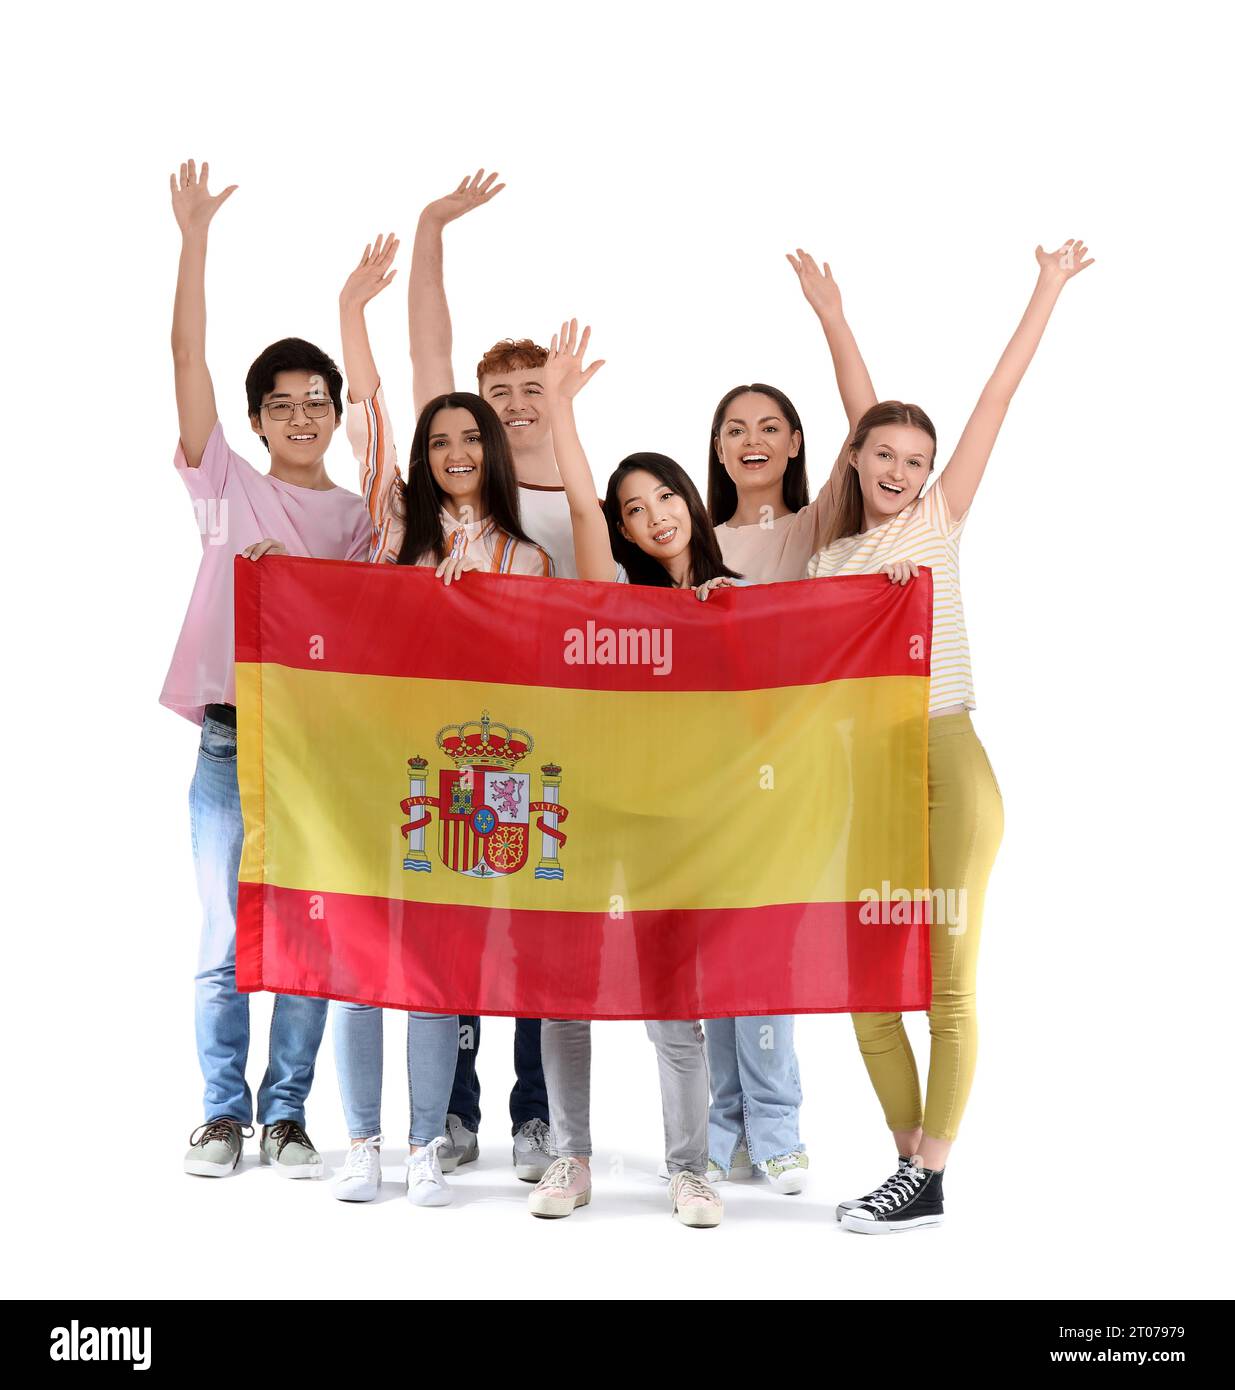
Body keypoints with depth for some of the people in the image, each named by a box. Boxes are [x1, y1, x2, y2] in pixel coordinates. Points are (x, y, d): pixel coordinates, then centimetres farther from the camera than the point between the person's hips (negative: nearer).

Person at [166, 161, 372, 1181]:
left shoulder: (361, 520, 11)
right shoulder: (229, 485, 7)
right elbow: (188, 358, -1)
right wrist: (196, 237, -7)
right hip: (231, 741, -1)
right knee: (226, 939, 3)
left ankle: (288, 1113, 14)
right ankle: (225, 1111, 15)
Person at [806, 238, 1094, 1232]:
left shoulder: (941, 519, 6)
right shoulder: (829, 560, 16)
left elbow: (1000, 394, 4)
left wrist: (1051, 289, 4)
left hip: (947, 761, -4)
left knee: (947, 976, -4)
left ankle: (929, 1180, 2)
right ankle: (912, 1161, 15)